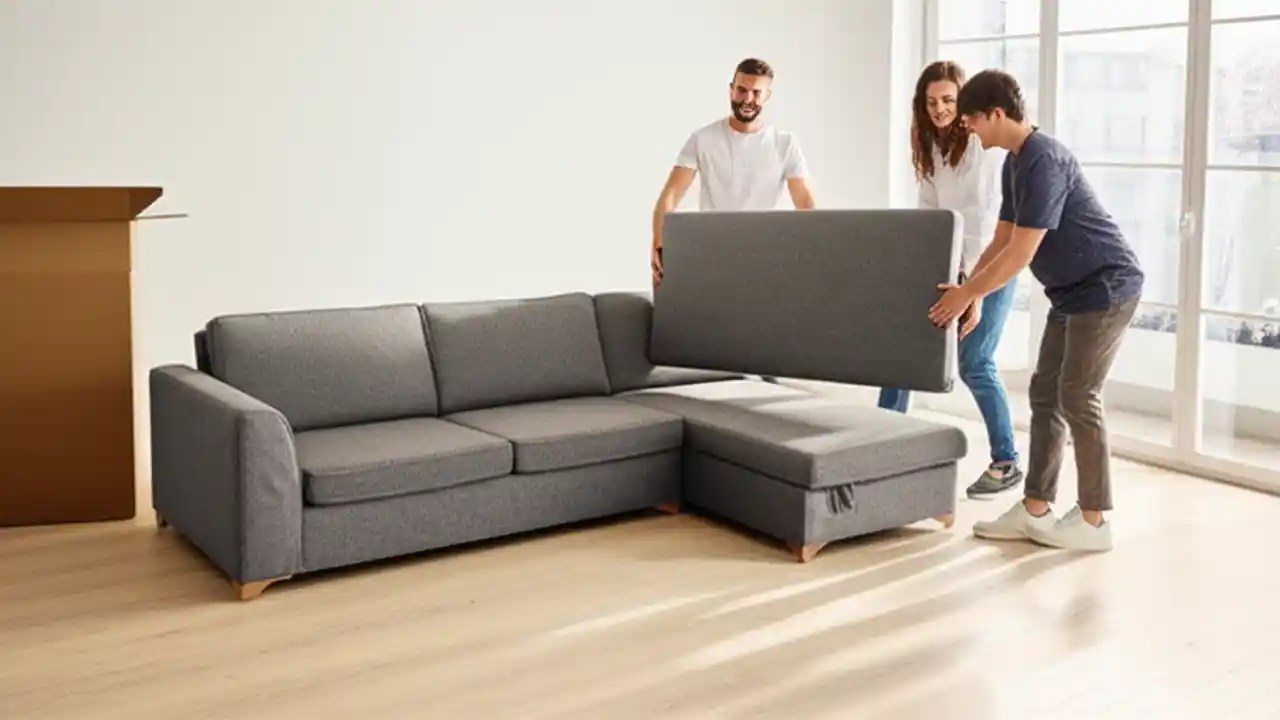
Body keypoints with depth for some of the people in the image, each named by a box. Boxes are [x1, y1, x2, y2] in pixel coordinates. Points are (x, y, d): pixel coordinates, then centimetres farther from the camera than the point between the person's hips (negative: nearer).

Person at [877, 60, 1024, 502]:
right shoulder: (930, 145, 7)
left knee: (974, 364, -10)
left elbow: (983, 220, -24)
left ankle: (1007, 463, 5)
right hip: (948, 262, 7)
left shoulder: (985, 145, -18)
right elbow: (928, 212, 7)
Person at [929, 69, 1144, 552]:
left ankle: (1094, 520, 3)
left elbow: (1021, 252, -24)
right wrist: (968, 291, 4)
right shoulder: (1014, 162, 9)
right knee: (1045, 394, 8)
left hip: (1106, 287, -10)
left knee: (1078, 398, -7)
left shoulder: (1044, 160, -22)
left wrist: (968, 294, -16)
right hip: (1073, 291, 10)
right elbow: (1001, 240, 13)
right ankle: (1035, 509, 14)